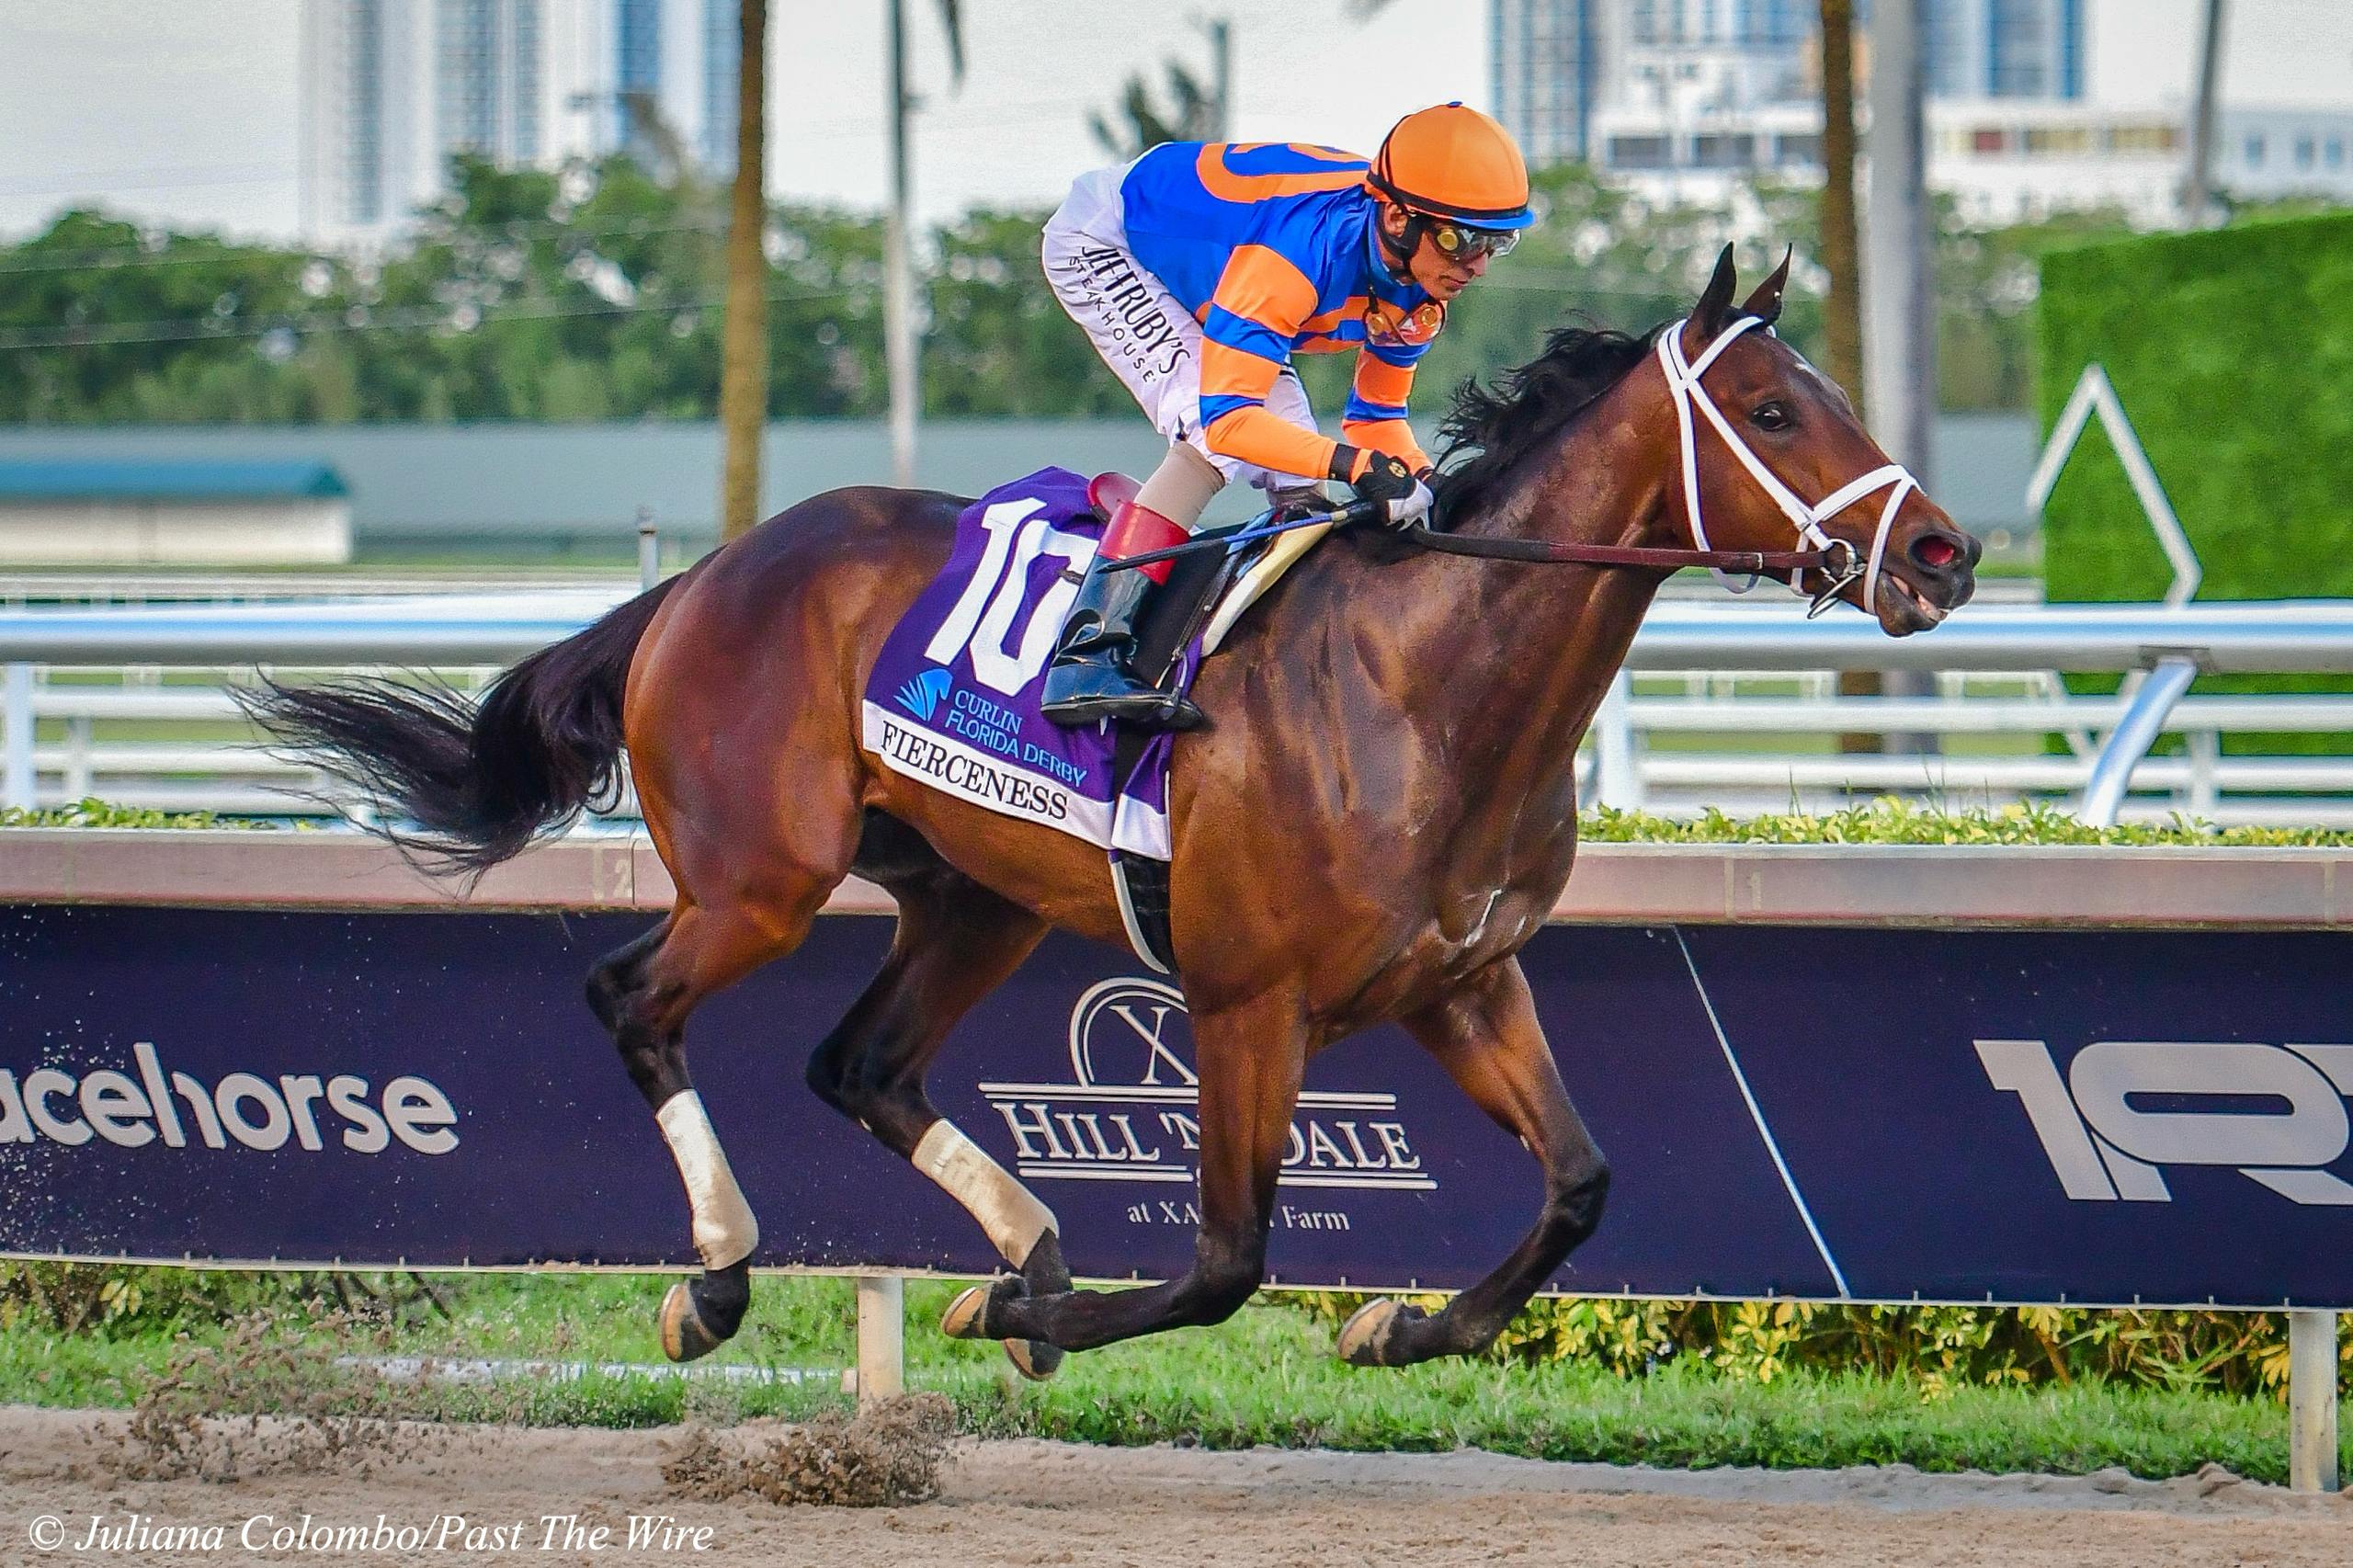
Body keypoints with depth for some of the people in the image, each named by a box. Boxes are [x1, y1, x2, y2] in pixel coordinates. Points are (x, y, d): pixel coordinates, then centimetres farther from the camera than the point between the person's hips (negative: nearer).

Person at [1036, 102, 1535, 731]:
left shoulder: (1421, 289, -16)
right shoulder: (1304, 252, -42)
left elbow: (1377, 414, -2)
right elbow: (1224, 416, -44)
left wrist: (1419, 481, -21)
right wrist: (1349, 461, -55)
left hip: (1194, 269, 9)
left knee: (1294, 464, -3)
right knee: (1213, 441, -26)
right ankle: (1087, 657, -30)